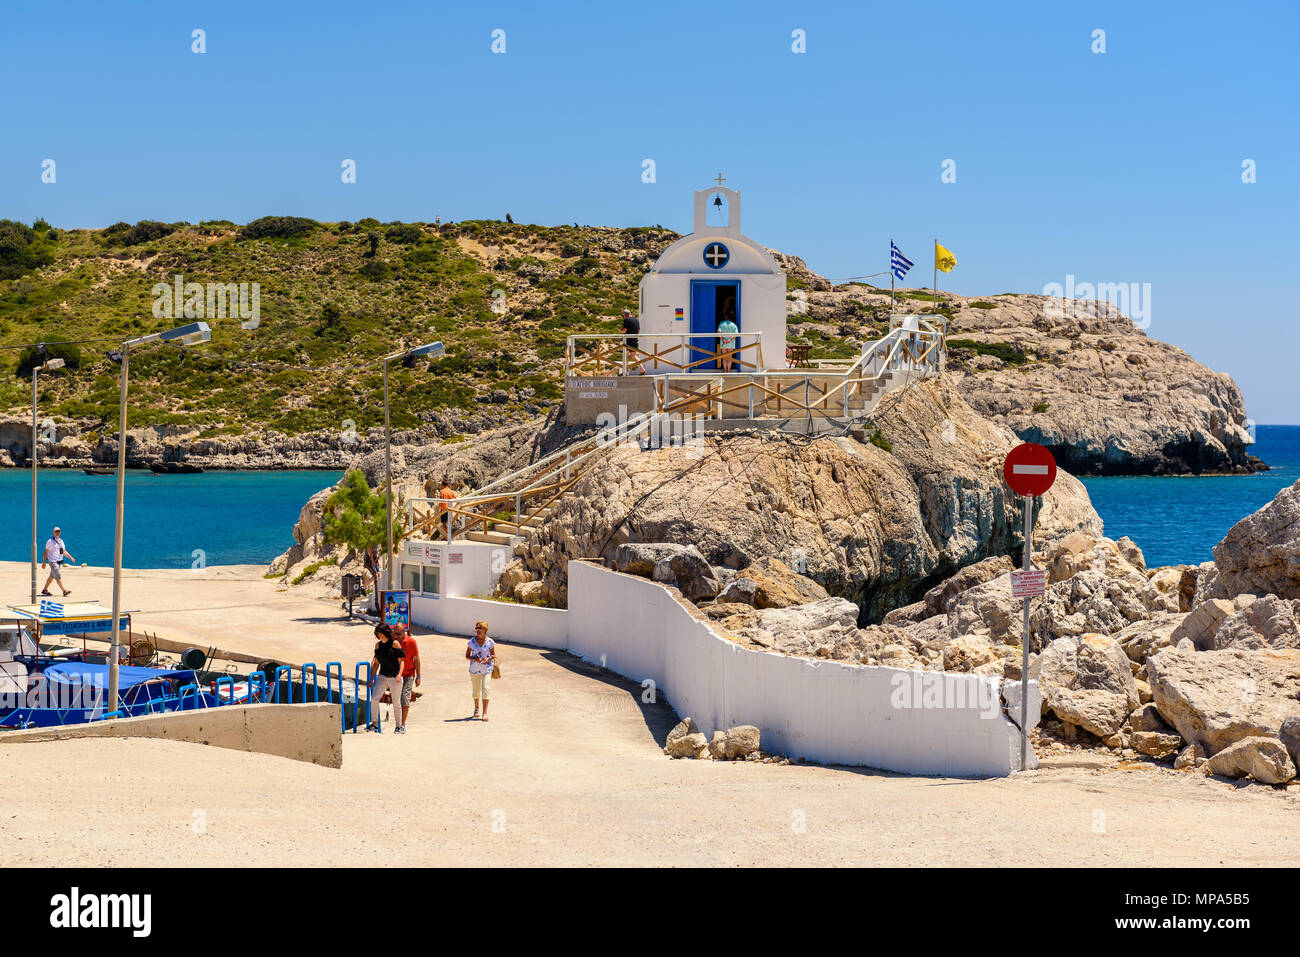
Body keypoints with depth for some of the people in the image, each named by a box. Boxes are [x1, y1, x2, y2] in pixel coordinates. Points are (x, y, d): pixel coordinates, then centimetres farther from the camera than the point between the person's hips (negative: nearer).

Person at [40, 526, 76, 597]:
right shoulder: (50, 541, -7)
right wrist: (44, 562, -10)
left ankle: (45, 590, 22)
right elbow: (46, 552, -7)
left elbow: (64, 551, 18)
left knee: (52, 576, 13)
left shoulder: (61, 541, 15)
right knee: (58, 576, -12)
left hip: (59, 561, 8)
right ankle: (64, 591, -15)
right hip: (53, 561, -8)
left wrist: (71, 557, 6)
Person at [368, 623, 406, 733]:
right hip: (382, 676, 5)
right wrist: (372, 678, 17)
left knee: (396, 703, 1)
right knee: (374, 699, -10)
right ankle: (374, 724, -2)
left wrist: (399, 674, -18)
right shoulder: (378, 645, 11)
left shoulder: (395, 643, -5)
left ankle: (399, 726, 13)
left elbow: (401, 660, -6)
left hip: (394, 677, -5)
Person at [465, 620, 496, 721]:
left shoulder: (490, 642, -4)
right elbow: (467, 656, 1)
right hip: (474, 669, 2)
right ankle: (476, 709, 39)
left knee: (485, 690, -14)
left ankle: (485, 713, -12)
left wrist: (488, 659, -15)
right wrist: (475, 659, -18)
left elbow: (493, 655, 7)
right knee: (476, 691, 13)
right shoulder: (472, 641, -3)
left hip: (486, 669, -2)